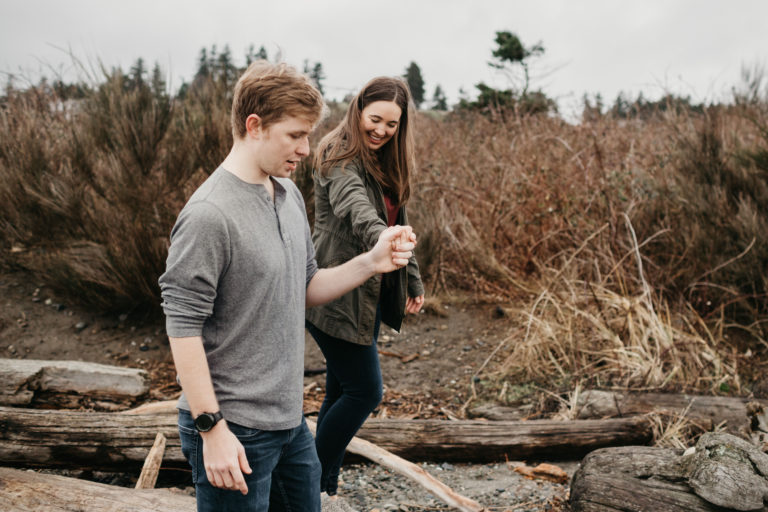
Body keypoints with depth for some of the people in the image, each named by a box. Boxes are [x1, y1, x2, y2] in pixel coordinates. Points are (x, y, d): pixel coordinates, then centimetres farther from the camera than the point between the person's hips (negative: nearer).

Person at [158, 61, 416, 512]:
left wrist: (370, 263, -2)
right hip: (234, 432, -8)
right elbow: (183, 328, -19)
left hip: (291, 420, 8)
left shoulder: (290, 195, 6)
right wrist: (212, 428, -19)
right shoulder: (209, 215, -20)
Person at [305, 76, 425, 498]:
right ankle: (314, 487, 9)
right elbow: (354, 205, -36)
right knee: (364, 390, -6)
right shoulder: (340, 158, -15)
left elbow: (396, 223, 21)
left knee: (341, 391, 14)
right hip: (336, 296, -9)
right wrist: (380, 236, -56)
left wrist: (412, 280, 20)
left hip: (367, 297, 9)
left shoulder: (386, 164, 13)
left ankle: (327, 490, 26)